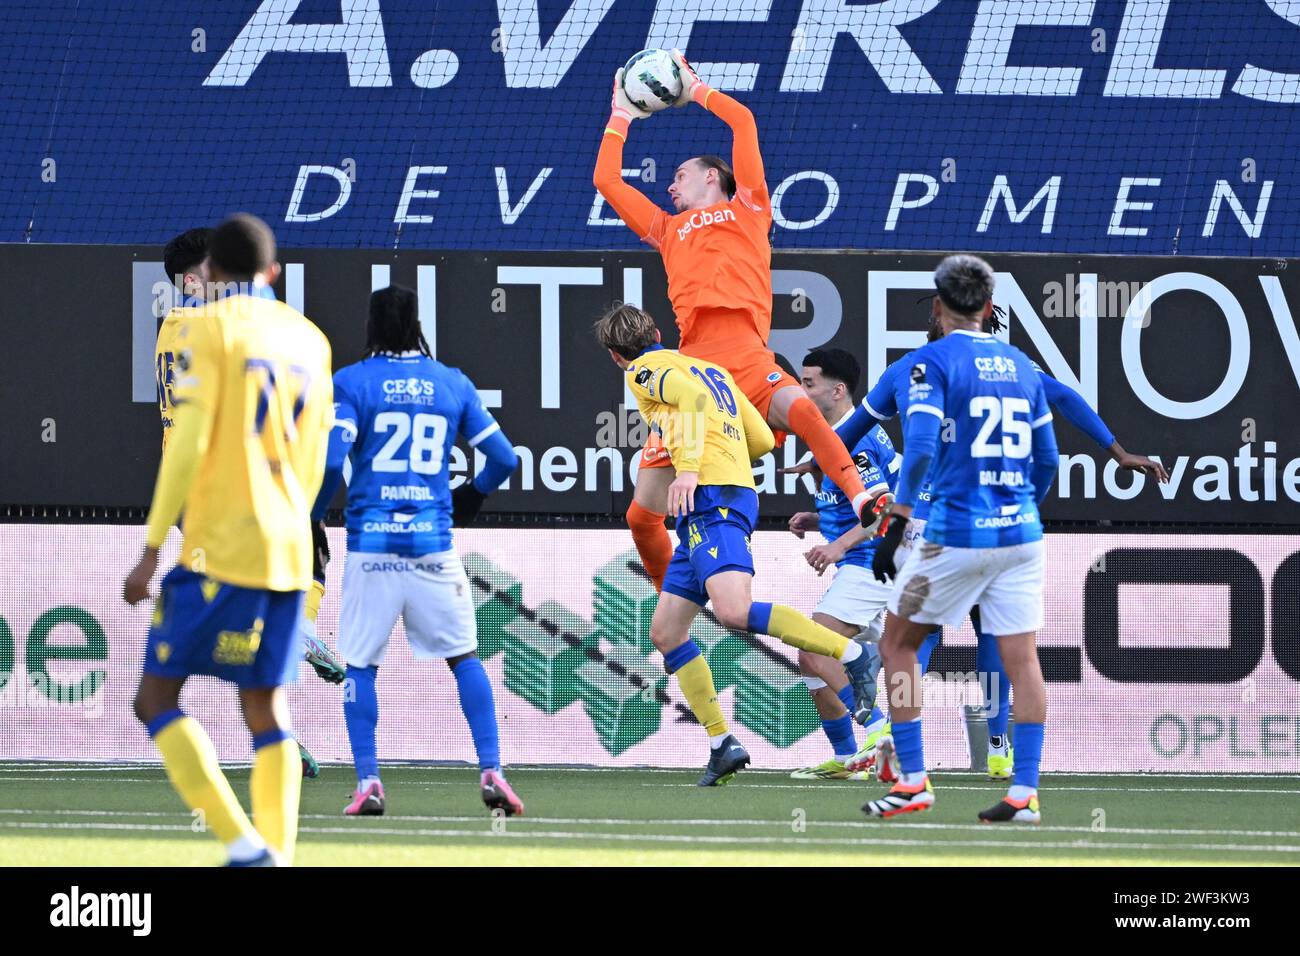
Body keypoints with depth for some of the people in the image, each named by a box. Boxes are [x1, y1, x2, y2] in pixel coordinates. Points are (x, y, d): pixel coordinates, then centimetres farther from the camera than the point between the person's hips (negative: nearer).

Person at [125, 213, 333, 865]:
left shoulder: (209, 328, -4)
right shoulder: (309, 340, 14)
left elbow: (186, 444, -12)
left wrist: (151, 550, -10)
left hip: (220, 549, -6)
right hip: (289, 556, 6)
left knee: (157, 696, 0)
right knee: (267, 711, 10)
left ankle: (244, 846, -13)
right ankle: (277, 859, 1)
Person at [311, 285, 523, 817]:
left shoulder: (351, 383, 0)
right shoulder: (452, 384, 8)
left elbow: (331, 460, -11)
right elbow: (503, 458, 10)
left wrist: (311, 519, 2)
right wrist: (471, 498, 28)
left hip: (371, 541, -2)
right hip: (433, 544, 2)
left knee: (360, 665, 8)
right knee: (463, 657, 10)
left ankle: (368, 782, -1)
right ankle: (491, 771, -1)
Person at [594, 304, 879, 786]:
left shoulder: (645, 372, 3)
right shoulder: (712, 369, 26)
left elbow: (692, 394, -19)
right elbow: (763, 439, 24)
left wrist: (691, 469, -24)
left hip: (712, 495, -10)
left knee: (733, 611, -27)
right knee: (665, 631, 9)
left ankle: (850, 653, -27)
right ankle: (721, 744, 5)